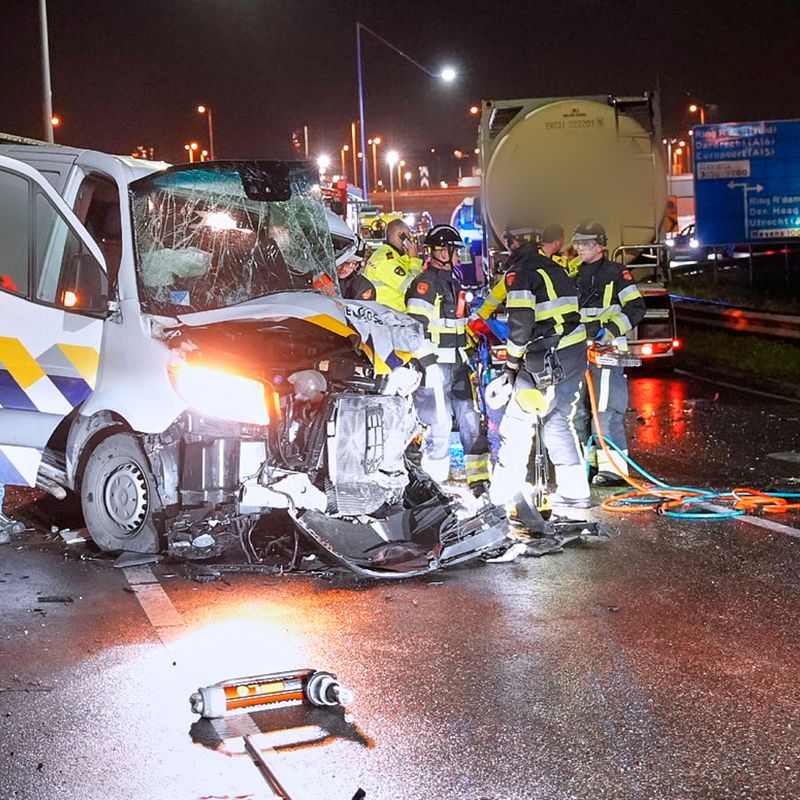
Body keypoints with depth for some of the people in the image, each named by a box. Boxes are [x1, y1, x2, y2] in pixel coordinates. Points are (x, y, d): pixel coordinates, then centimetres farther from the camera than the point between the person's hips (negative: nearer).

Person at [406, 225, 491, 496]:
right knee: (440, 422, -7)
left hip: (457, 362, 9)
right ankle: (432, 481, 4)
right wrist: (429, 362, -20)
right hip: (435, 364, -8)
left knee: (470, 418, 5)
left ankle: (479, 479, 9)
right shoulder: (425, 283, -10)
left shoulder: (453, 281, 18)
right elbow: (416, 326, -17)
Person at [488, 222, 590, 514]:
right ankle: (574, 492, 15)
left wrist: (512, 363, -6)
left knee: (518, 422, 1)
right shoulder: (555, 268, 19)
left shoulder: (520, 272, -7)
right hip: (576, 355, 8)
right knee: (558, 422, 17)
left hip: (546, 361, -8)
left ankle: (502, 495, 4)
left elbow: (520, 323, -17)